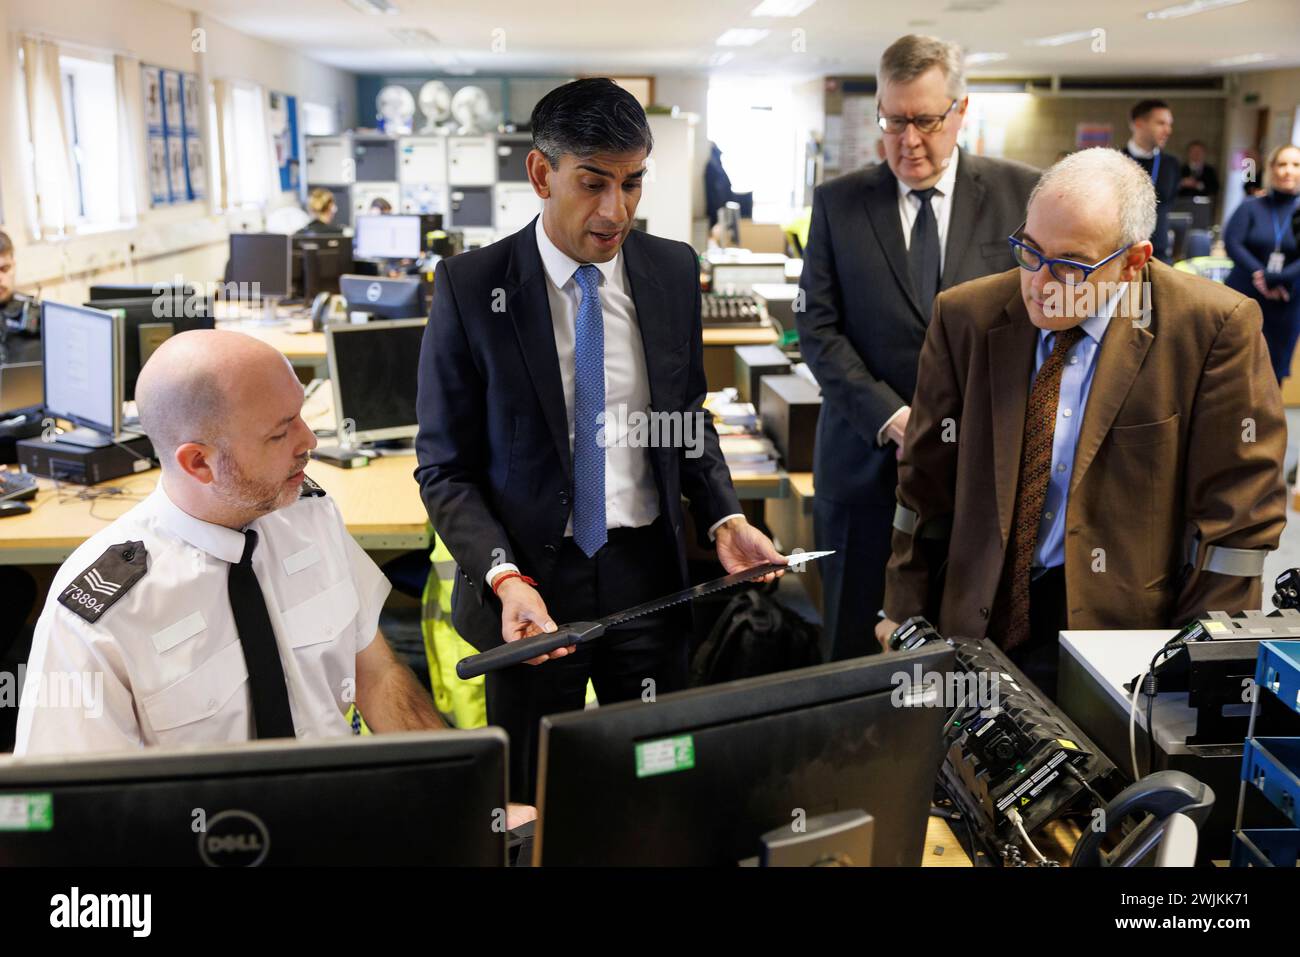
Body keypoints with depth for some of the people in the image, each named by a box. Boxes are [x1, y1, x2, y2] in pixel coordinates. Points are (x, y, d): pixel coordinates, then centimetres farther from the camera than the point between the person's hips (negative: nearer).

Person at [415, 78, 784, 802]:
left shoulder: (673, 270, 0)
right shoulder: (470, 288, -11)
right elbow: (446, 466, -7)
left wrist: (724, 518, -5)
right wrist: (504, 577, -21)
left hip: (649, 575, 3)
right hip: (530, 585, -2)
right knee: (531, 804, 16)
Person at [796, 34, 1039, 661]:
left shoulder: (1020, 194, 3)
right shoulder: (838, 203, 4)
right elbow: (817, 326, 0)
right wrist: (890, 417, -12)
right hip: (868, 463, 1)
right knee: (856, 651, 9)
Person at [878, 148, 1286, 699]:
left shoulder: (1213, 327, -9)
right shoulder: (966, 317, 0)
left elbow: (1236, 507, -6)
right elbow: (927, 481, 6)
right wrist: (904, 612, 8)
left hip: (1121, 621, -2)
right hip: (980, 617, 3)